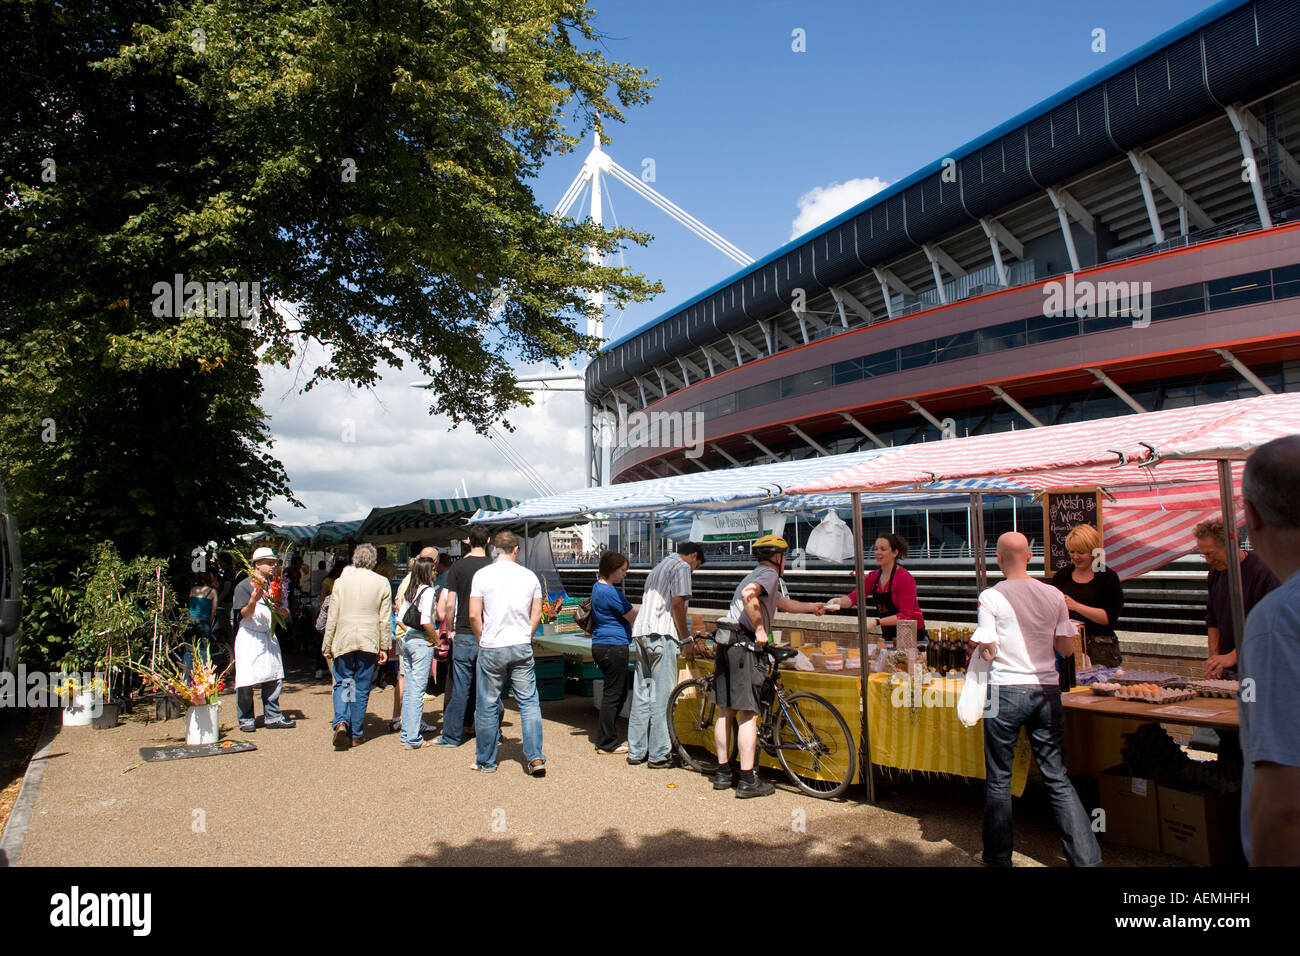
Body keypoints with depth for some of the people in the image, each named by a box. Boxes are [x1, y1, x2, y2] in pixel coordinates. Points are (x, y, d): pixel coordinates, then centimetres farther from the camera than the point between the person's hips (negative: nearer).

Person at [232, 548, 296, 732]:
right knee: (246, 681, -4)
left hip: (268, 635, 6)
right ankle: (246, 719, 8)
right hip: (249, 636, -6)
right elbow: (246, 614, -12)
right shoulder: (244, 585, -6)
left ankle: (272, 717, 10)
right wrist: (253, 600, -31)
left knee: (274, 678, 3)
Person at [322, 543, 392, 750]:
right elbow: (385, 619, 1)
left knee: (342, 683, 11)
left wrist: (327, 645, 10)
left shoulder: (341, 582, 1)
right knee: (362, 688, 7)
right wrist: (384, 647, 7)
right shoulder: (382, 583, 1)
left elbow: (332, 617, 2)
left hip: (343, 641, 0)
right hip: (369, 642, 0)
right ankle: (356, 734, 12)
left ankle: (341, 722, -11)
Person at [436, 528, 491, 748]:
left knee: (460, 688, 5)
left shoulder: (457, 568, -3)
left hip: (463, 636, 0)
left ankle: (452, 735, 12)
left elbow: (449, 605, -5)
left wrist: (451, 629, 9)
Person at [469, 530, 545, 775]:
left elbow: (474, 615, -7)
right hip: (522, 647, 2)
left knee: (488, 705, 8)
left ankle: (486, 761, 18)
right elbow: (536, 615, 5)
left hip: (491, 648, -2)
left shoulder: (482, 575, -4)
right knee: (529, 702, 7)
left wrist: (482, 640, 8)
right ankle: (535, 757, 3)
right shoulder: (529, 576, 3)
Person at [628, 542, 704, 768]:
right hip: (660, 634, -9)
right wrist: (686, 638, -4)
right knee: (662, 695, -4)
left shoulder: (659, 566, 26)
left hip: (641, 632, 9)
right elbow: (677, 603, -12)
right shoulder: (682, 566, -1)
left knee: (641, 694, 11)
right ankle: (658, 755, 0)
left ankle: (636, 751, 16)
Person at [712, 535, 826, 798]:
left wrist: (813, 607, 54)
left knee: (726, 711, 13)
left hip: (727, 645, 10)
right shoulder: (769, 574, -3)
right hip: (745, 645, -9)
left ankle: (723, 773, 20)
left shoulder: (757, 575, 26)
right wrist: (760, 629, -18)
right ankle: (748, 781, -4)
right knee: (749, 714, -6)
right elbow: (748, 595, -26)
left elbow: (785, 603, 42)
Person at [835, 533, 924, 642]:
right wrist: (837, 602, -32)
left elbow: (905, 616, -20)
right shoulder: (874, 577, 4)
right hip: (888, 635, 6)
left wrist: (876, 622, -31)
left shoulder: (905, 578, -16)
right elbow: (854, 597, -11)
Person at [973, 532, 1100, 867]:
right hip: (1047, 691, 4)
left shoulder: (991, 597, -9)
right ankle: (1087, 858, 8)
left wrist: (980, 650, 8)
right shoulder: (1054, 595, 3)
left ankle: (997, 857, 20)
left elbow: (986, 650, -14)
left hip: (1006, 691, -3)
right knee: (1058, 779, 11)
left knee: (999, 779, 9)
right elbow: (1067, 648, 7)